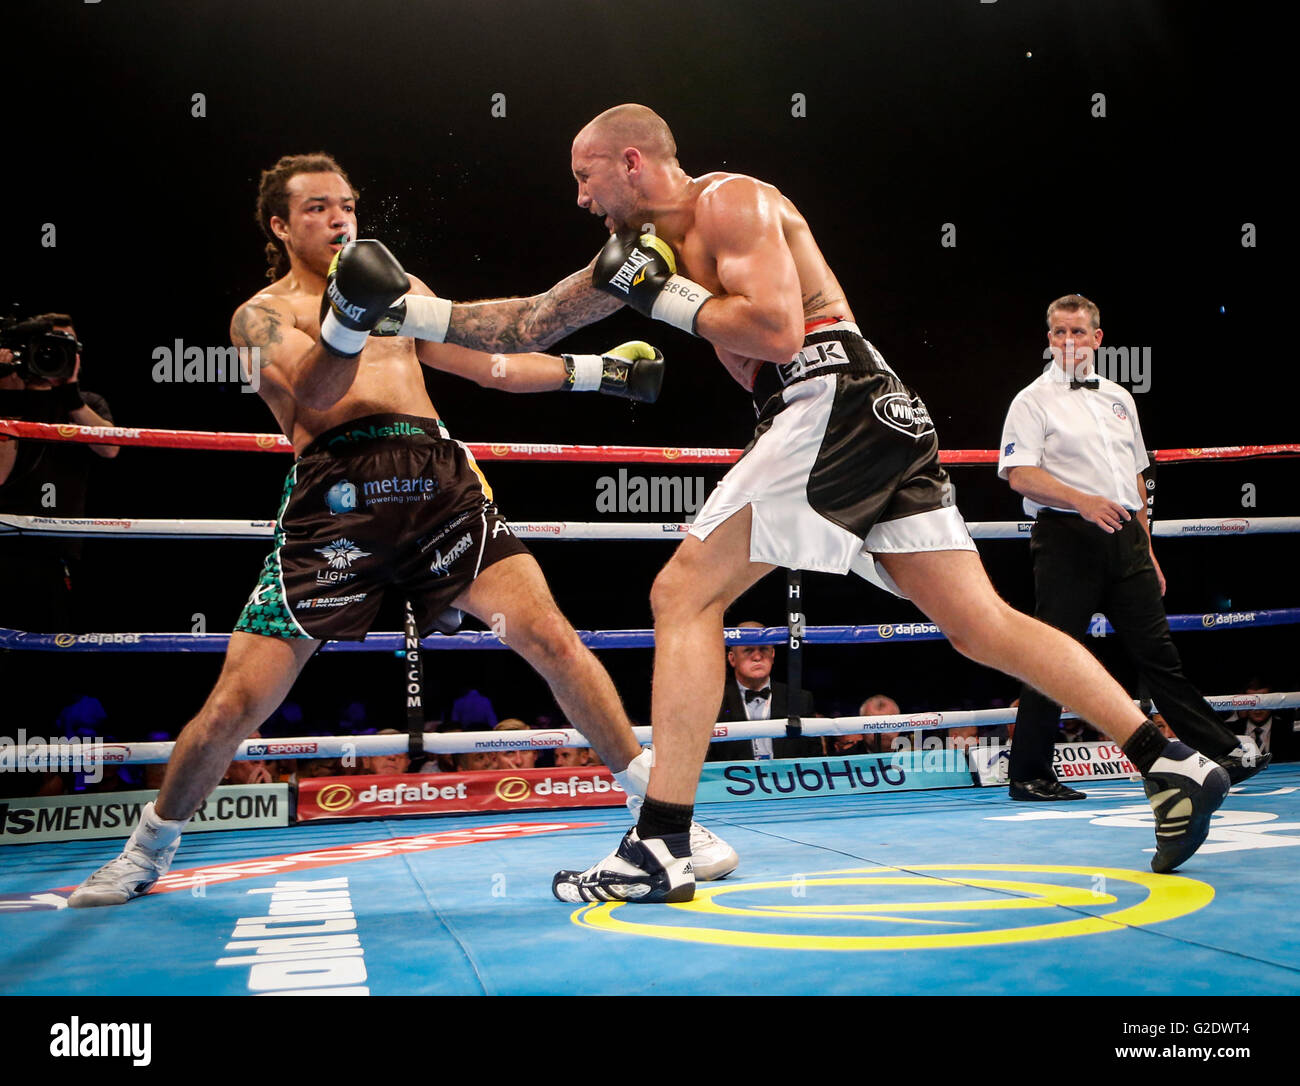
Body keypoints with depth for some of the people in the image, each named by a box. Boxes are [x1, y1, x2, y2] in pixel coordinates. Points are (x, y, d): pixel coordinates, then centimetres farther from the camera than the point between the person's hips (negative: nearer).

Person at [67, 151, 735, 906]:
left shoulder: (401, 288, 27)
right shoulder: (263, 314, 12)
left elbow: (490, 366, 33)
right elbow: (312, 393, -8)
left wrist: (596, 370, 28)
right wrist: (346, 322, -28)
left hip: (436, 478, 3)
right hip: (335, 495, -3)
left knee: (551, 639, -14)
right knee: (237, 703, -4)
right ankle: (150, 850, 22)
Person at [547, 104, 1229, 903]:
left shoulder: (727, 201, -2)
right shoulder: (677, 235, 27)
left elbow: (779, 332, -16)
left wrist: (666, 295, -6)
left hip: (834, 403, -10)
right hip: (884, 418, 10)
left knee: (684, 596, -10)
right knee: (982, 625, 6)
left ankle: (661, 850, -13)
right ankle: (1173, 767, 4)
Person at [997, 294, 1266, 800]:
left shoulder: (1119, 398, 18)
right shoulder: (1033, 400, -1)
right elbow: (1020, 475, -12)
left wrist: (1147, 551, 20)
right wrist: (1082, 501, -26)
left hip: (1124, 539, 5)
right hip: (1065, 537, -5)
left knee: (1158, 653, 8)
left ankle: (1222, 753, 12)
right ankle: (1028, 774, 5)